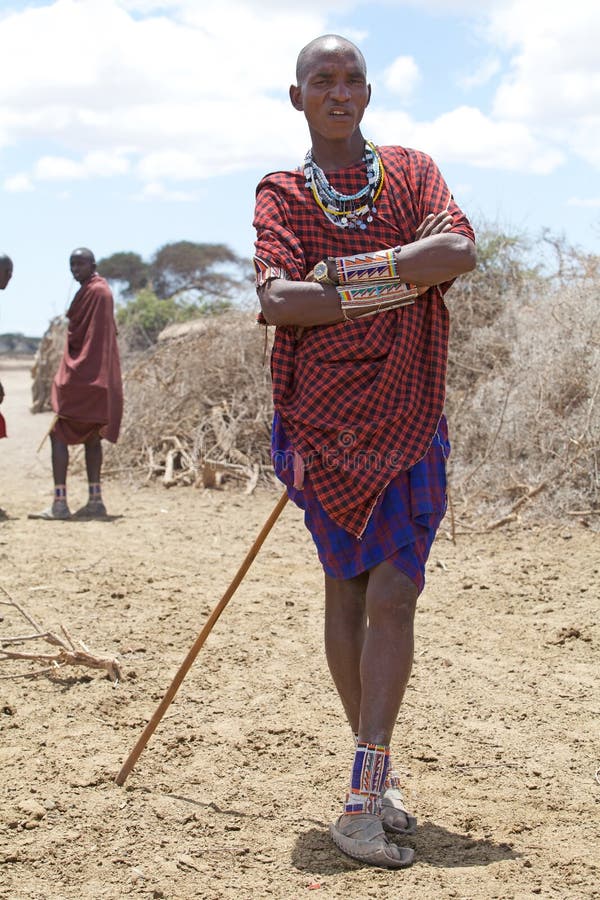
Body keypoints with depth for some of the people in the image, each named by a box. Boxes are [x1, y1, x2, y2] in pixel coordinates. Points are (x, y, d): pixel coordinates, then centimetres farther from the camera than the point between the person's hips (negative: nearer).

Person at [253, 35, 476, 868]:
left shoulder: (412, 171, 9)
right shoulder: (282, 195, 6)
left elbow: (459, 250, -12)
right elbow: (278, 300, -12)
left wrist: (334, 276, -14)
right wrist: (396, 284, -14)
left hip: (407, 423, 0)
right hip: (321, 418, 0)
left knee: (391, 596, -9)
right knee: (346, 591, 6)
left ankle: (362, 798, -6)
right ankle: (378, 768, 21)